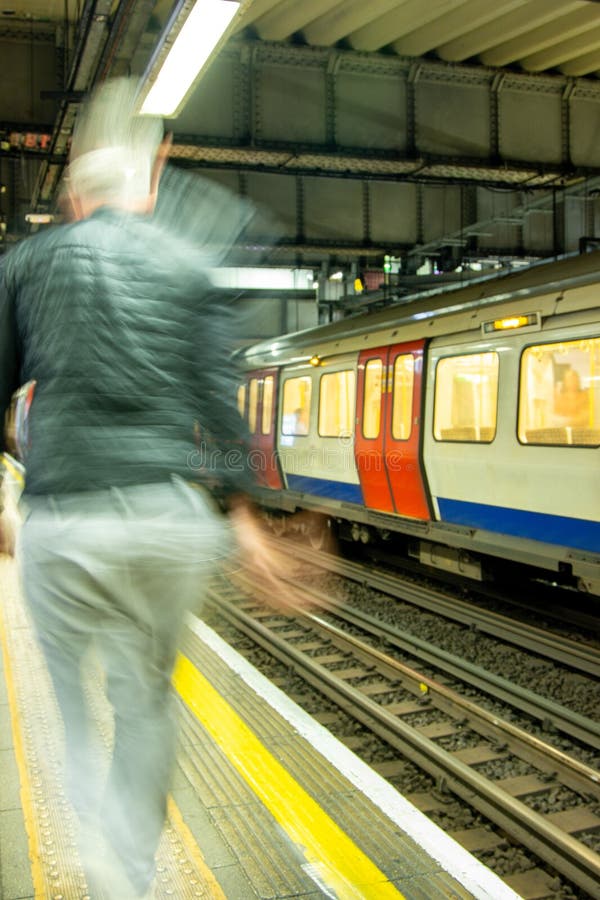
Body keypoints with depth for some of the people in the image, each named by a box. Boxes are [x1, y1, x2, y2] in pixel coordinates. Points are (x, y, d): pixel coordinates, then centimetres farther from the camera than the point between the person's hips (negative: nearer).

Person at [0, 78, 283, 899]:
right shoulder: (188, 268, 10)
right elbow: (219, 402, 4)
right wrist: (239, 511, 9)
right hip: (173, 518, 1)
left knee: (68, 681, 21)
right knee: (146, 698, 15)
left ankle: (93, 817, 2)